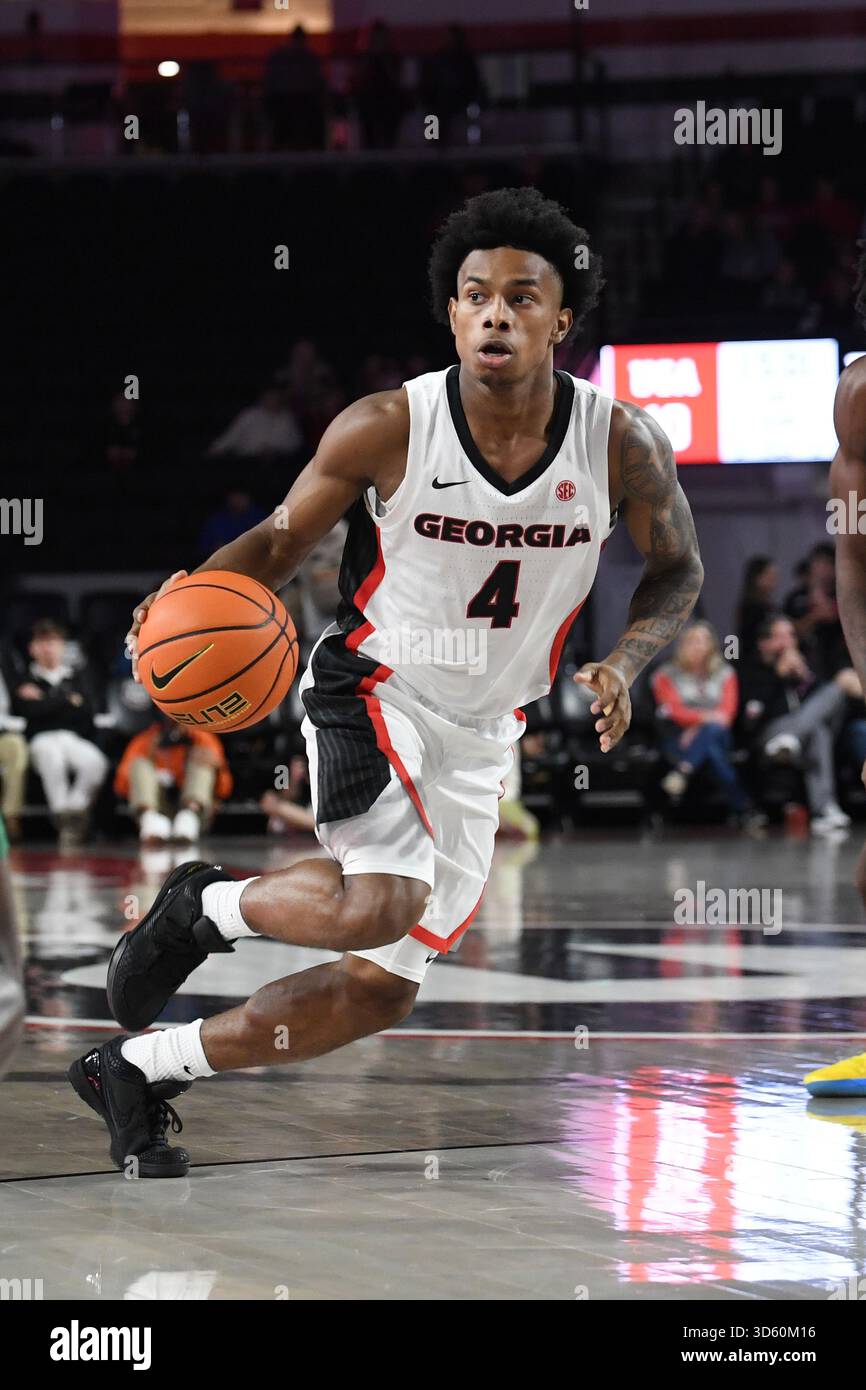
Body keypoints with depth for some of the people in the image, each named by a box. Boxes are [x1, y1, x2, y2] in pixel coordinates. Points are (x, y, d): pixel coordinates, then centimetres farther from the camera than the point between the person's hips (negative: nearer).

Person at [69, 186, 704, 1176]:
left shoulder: (620, 443, -11)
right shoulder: (387, 428, -15)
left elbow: (676, 570, 5)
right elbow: (279, 543, -3)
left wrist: (621, 665, -14)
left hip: (482, 736, 4)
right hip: (372, 688, -4)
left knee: (381, 988, 5)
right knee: (380, 906, -31)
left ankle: (139, 1067, 21)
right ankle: (202, 905, 0)